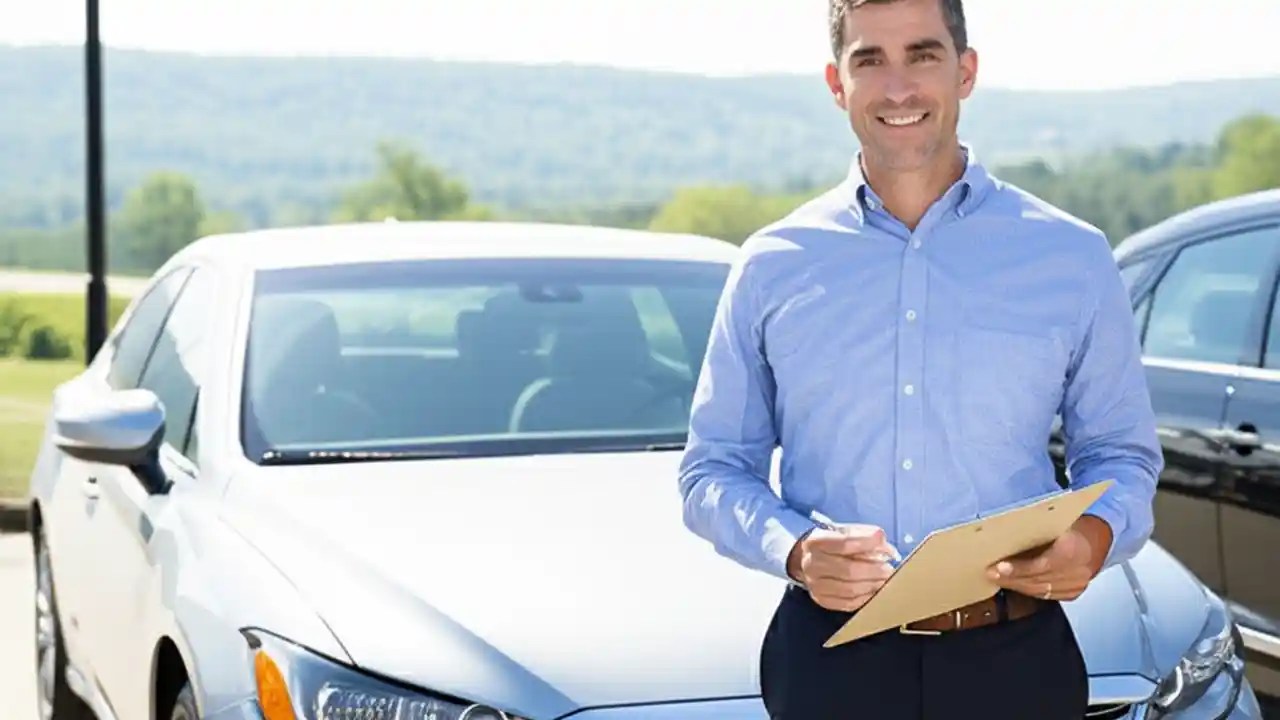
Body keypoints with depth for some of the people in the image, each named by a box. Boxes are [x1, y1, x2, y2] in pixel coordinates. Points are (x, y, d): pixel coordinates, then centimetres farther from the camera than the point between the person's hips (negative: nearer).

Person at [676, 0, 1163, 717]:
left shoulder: (1073, 256, 4)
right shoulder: (773, 265, 4)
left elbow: (1121, 452, 10)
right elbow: (713, 470, 6)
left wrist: (1095, 536, -12)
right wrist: (795, 551, -14)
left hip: (1015, 659, 0)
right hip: (830, 658, 0)